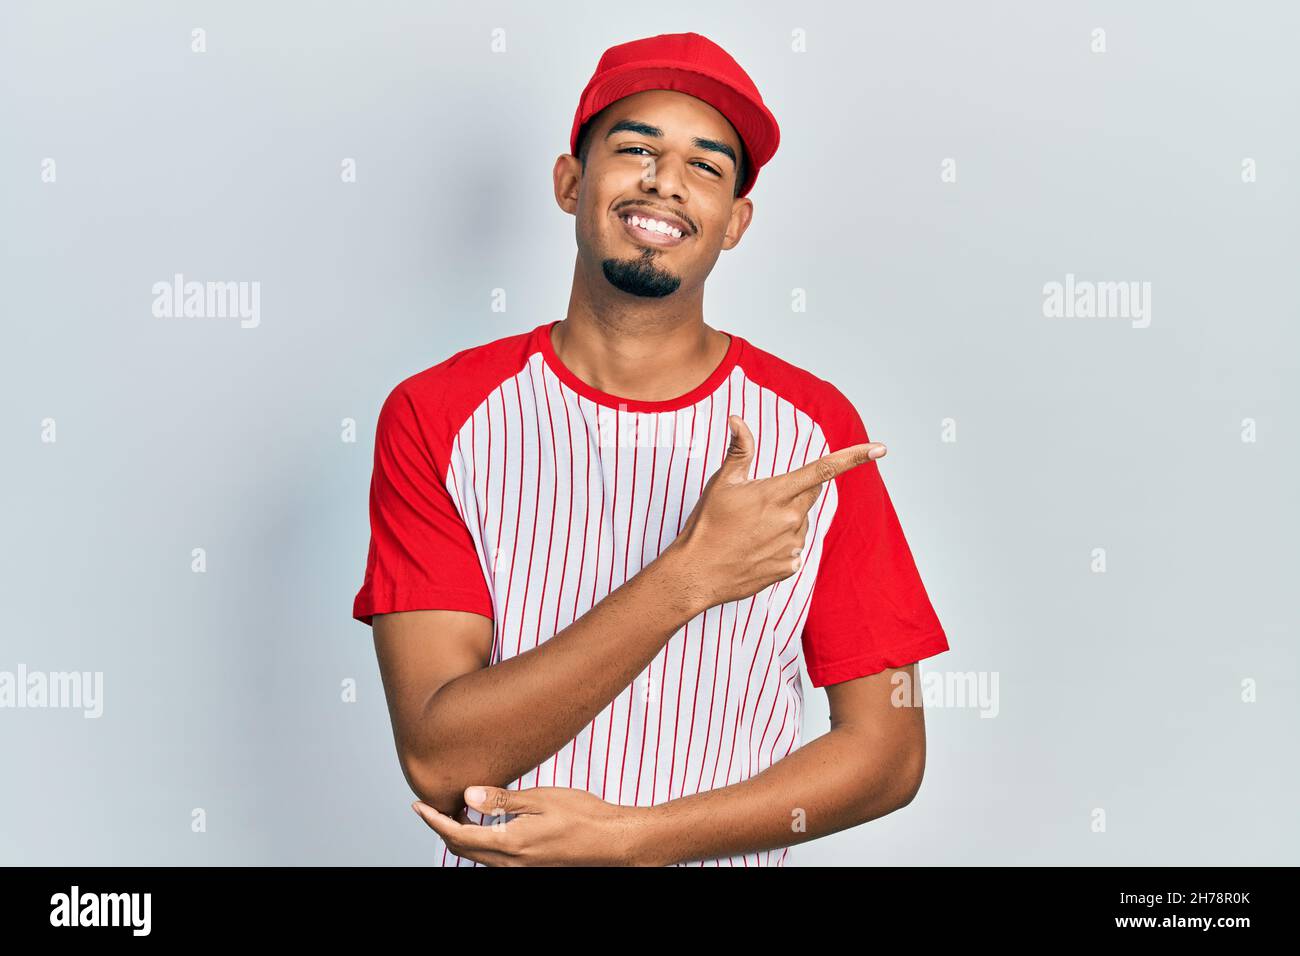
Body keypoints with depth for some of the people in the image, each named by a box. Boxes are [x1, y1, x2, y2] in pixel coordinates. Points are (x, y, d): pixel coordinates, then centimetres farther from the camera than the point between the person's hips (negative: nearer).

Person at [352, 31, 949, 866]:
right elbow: (439, 758, -19)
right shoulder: (437, 417, -11)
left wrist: (631, 835, -18)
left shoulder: (815, 429, -9)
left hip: (727, 855, 0)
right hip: (497, 857, 0)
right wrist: (690, 575, -27)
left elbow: (890, 748, -8)